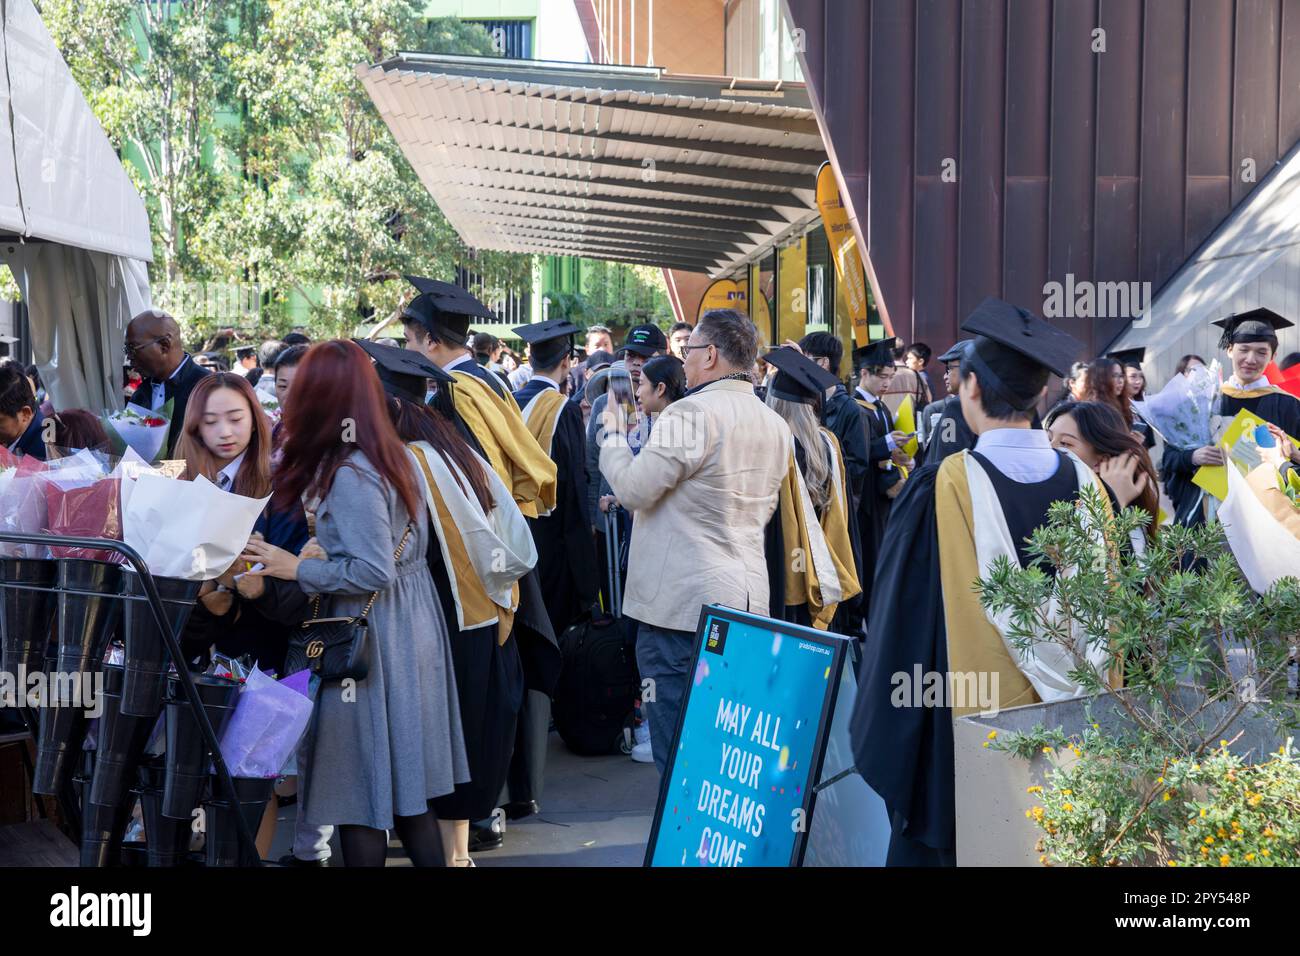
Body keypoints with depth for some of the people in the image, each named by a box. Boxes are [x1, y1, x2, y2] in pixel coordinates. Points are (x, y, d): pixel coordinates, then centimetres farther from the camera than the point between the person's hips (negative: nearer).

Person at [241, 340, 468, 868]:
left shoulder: (349, 474, -20)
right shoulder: (394, 455, 7)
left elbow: (373, 572, -23)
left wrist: (298, 569, -14)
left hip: (372, 639, -9)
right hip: (411, 624, 9)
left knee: (362, 790, 2)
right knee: (406, 783, 16)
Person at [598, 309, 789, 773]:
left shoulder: (692, 413, -15)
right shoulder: (775, 425, 11)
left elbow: (633, 489, -15)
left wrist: (612, 434, 2)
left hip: (683, 602, -8)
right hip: (748, 600, 8)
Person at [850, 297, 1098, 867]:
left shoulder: (944, 487, -16)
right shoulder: (1082, 482, -4)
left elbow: (905, 620, -11)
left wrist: (886, 731, -1)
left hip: (959, 735, -4)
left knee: (933, 842, 10)